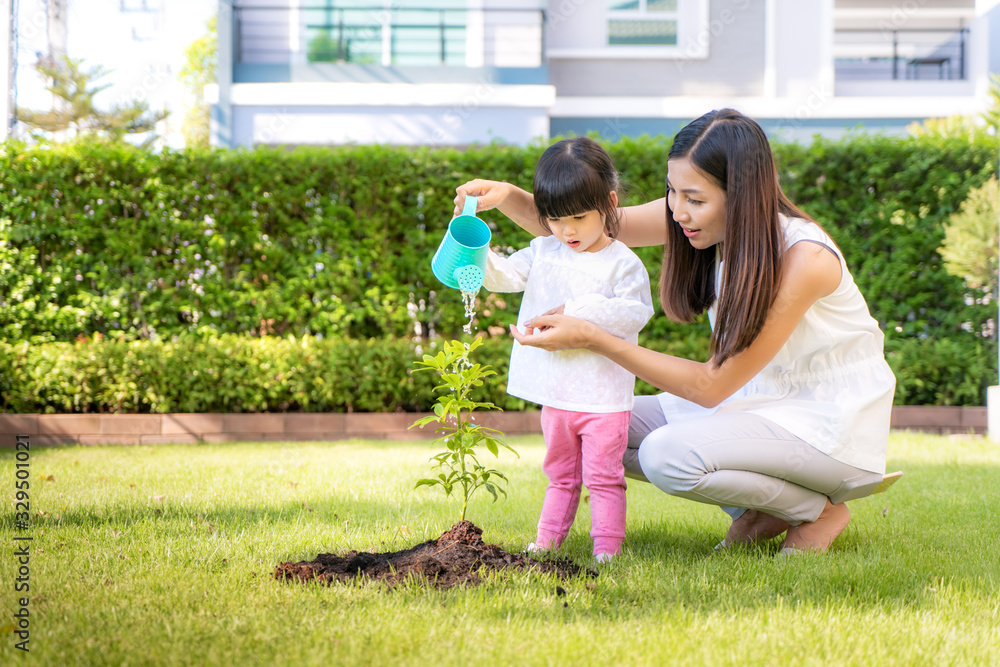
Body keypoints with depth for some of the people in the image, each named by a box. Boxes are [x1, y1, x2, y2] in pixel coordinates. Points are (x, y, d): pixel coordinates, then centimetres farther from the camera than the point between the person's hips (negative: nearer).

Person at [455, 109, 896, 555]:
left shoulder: (804, 258, -29)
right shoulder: (701, 217, -9)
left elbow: (712, 385, -27)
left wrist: (593, 339, -29)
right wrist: (509, 197, -24)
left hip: (835, 428, -8)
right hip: (759, 400, 8)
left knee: (668, 456, -29)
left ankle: (820, 510, -5)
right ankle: (759, 511, 6)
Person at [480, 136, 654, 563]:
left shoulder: (622, 263, -9)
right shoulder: (544, 253, 7)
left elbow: (634, 314, -16)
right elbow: (504, 275, 3)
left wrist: (578, 312, -20)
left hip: (604, 395, -5)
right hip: (557, 393, 5)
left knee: (603, 475, -2)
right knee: (560, 474, 18)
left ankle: (606, 549, 2)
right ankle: (548, 539, 26)